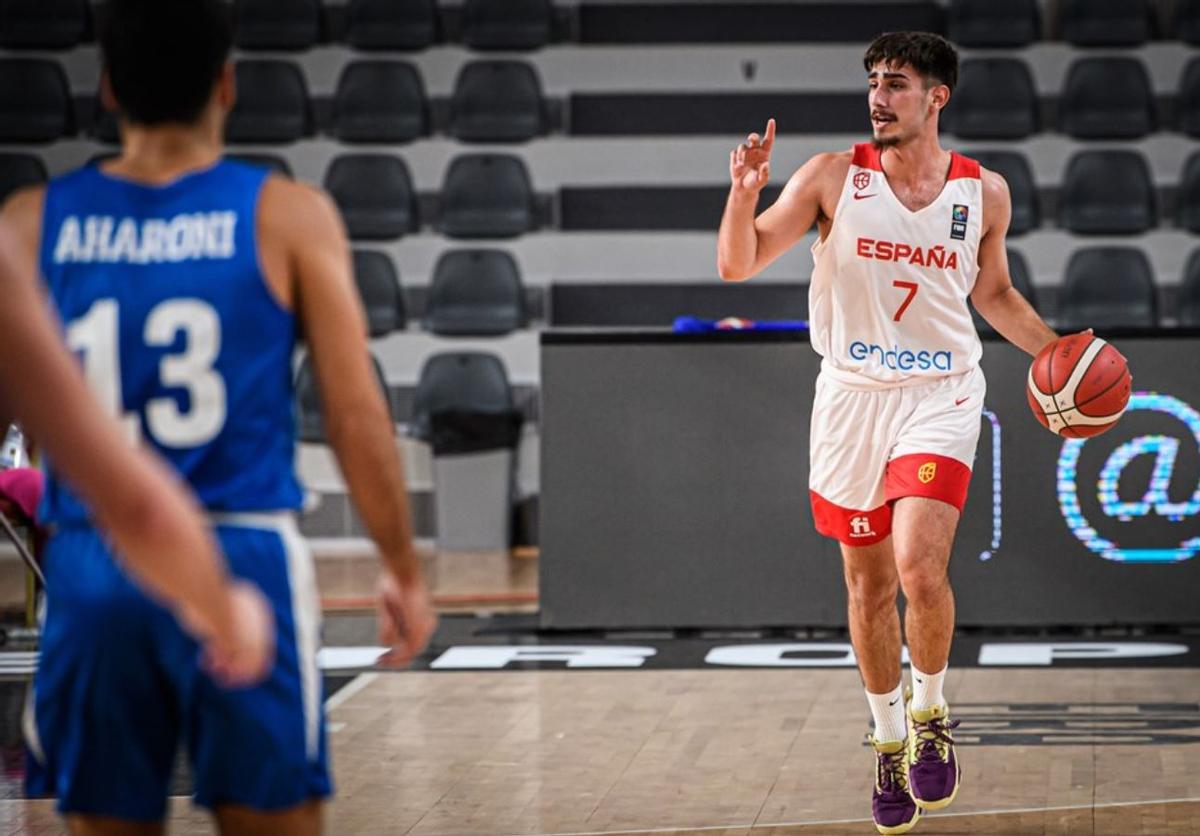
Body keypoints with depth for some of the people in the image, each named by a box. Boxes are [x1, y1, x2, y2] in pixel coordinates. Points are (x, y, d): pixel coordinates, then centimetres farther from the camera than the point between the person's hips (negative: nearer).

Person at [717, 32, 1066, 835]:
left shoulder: (985, 192, -1)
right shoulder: (833, 177, -7)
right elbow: (738, 264, -9)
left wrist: (1056, 351, 2)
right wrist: (746, 192, -26)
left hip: (941, 398, -1)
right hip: (852, 398, 1)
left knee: (920, 569, -20)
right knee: (868, 586, 10)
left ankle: (931, 715, 6)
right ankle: (890, 741, 29)